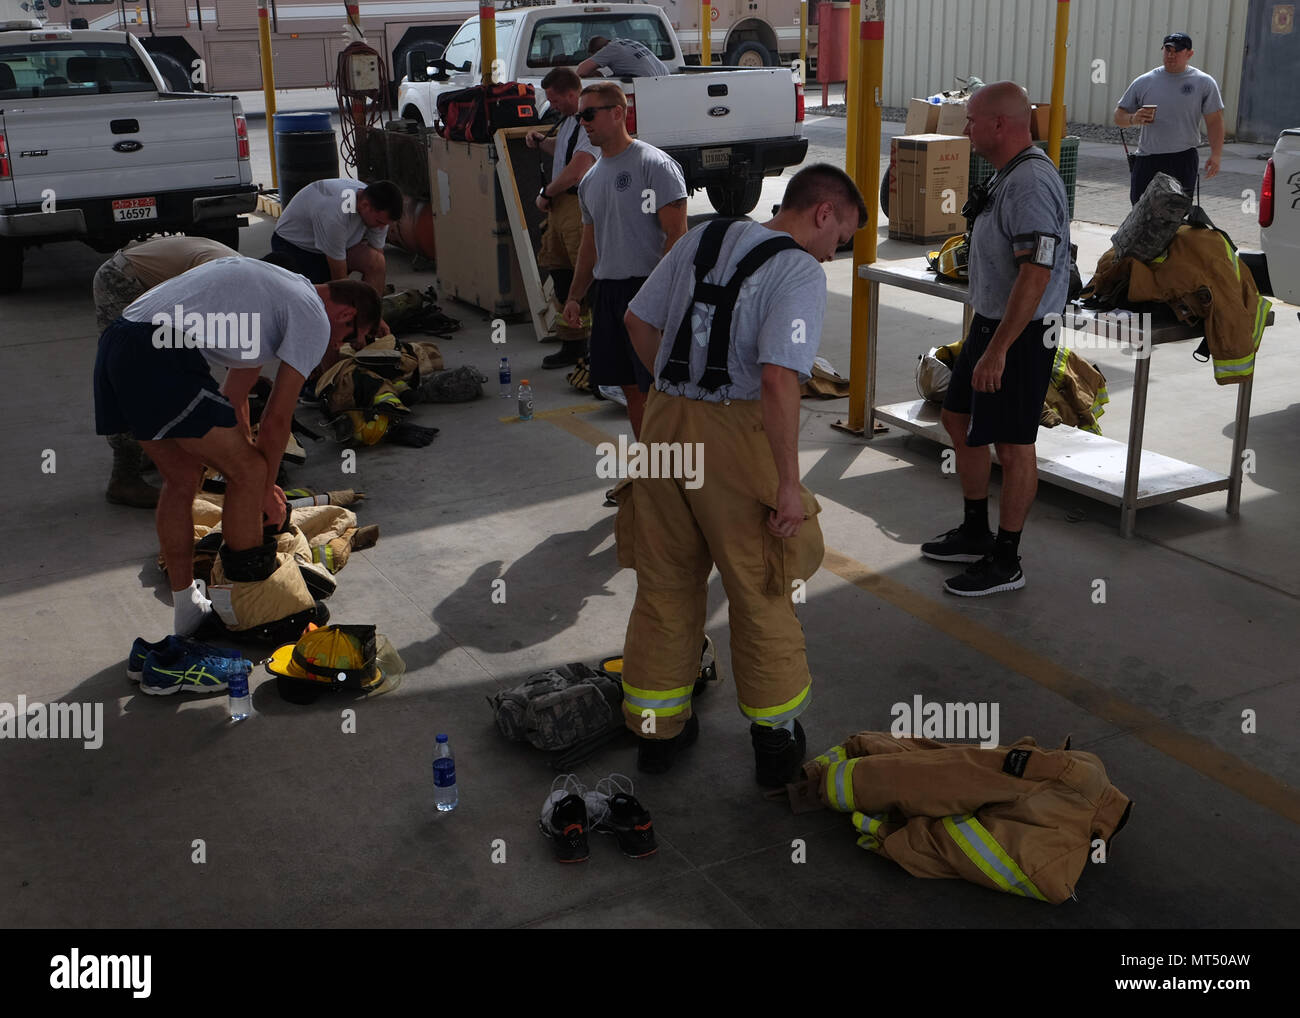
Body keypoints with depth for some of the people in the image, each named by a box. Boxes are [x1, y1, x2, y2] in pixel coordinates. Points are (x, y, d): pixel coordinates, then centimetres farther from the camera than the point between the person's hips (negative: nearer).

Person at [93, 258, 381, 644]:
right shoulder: (314, 319, 3)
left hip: (114, 344, 10)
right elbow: (276, 419, 4)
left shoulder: (277, 291, 32)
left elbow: (234, 395, 36)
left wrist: (250, 469, 40)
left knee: (182, 477, 21)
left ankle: (187, 611, 30)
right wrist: (266, 488, 18)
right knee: (249, 473, 1)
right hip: (161, 361, -10)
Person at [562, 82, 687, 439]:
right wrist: (574, 296, 19)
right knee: (632, 388, 12)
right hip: (607, 290, 8)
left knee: (658, 387, -8)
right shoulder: (590, 179, 17)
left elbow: (676, 234, -13)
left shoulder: (654, 164, -8)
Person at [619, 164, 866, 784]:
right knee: (760, 593, 10)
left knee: (664, 585, 17)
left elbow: (638, 320, 16)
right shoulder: (800, 272, -10)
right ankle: (775, 739, 24)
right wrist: (788, 484, -17)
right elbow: (779, 381, -21)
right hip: (735, 435, -6)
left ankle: (657, 731, 30)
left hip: (663, 423, 6)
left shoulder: (703, 238, 12)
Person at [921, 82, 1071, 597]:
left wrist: (997, 350, -28)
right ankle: (975, 533, 33)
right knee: (959, 420, 18)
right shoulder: (1009, 174, 11)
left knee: (1012, 445, -1)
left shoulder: (1031, 183, -23)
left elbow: (1035, 274, -28)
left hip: (1019, 334, -11)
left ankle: (1005, 562, 12)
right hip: (990, 322, 11)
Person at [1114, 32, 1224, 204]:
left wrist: (1216, 154, -11)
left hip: (1183, 160, -2)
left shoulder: (1204, 83, 3)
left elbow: (1214, 121, 1)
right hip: (1147, 161, 2)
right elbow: (1119, 115, 12)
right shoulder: (1143, 82, 8)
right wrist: (1133, 119, -12)